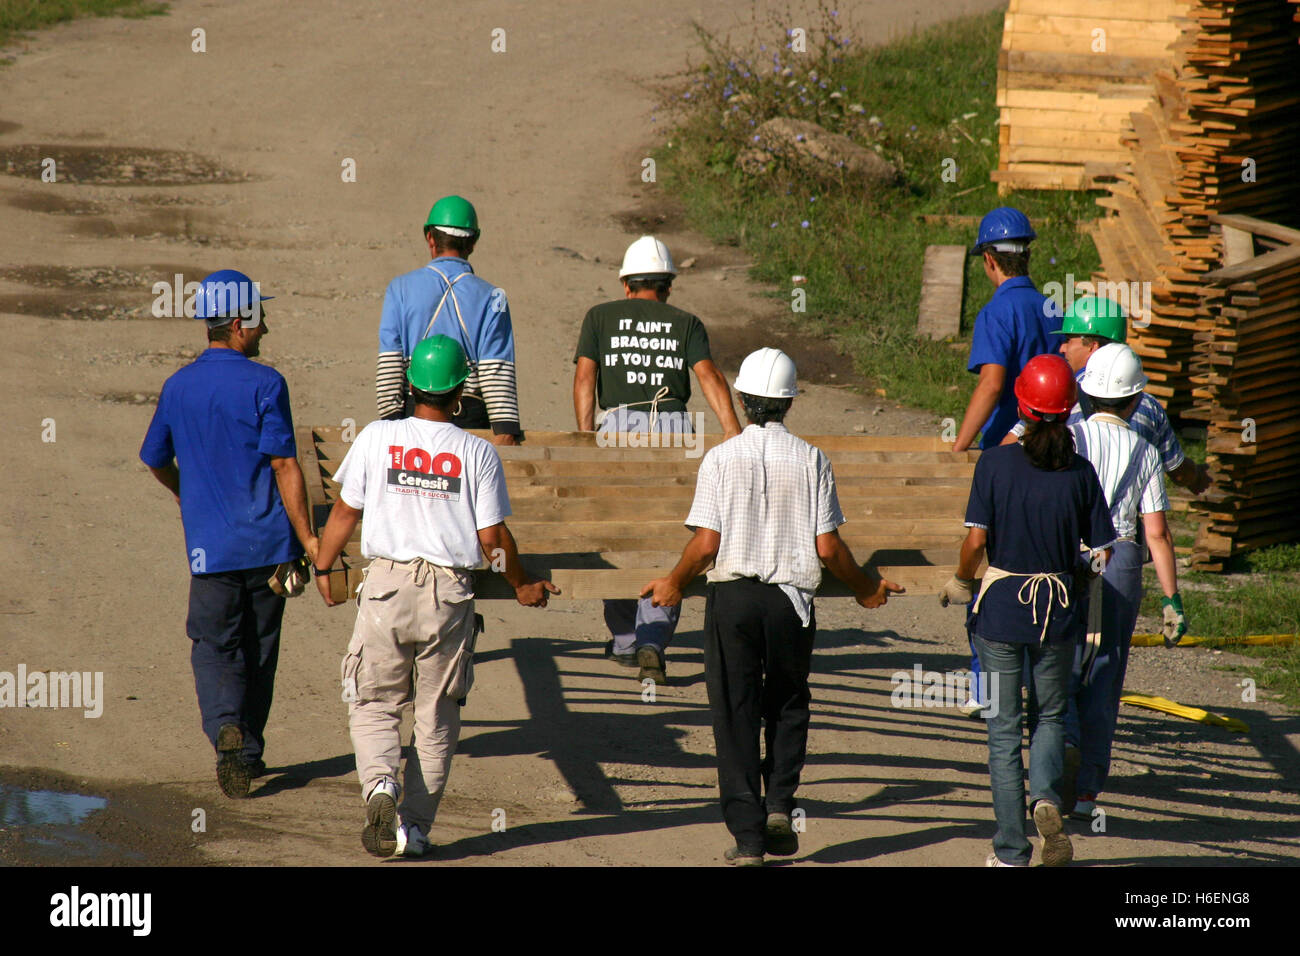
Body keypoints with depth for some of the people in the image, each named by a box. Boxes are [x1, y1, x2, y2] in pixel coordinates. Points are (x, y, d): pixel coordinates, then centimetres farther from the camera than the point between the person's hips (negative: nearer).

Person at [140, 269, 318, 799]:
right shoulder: (265, 384, -9)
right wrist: (307, 537, -11)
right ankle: (249, 750, 20)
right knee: (259, 647, 13)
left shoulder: (178, 387, 4)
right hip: (268, 539, -2)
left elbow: (156, 461, 16)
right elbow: (284, 466, -13)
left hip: (211, 544, 2)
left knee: (215, 646, 6)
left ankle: (227, 727, -21)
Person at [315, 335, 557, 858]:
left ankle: (379, 783, -19)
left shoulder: (377, 438, -1)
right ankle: (416, 826, 8)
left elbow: (345, 510, 5)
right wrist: (523, 585, 17)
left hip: (388, 585, 0)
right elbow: (492, 537, -1)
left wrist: (323, 567, 21)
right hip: (451, 597, 0)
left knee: (373, 704, 9)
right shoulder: (477, 453, -2)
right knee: (437, 716, 11)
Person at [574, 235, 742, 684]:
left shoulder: (600, 317, 14)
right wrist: (734, 436, -11)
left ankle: (625, 641, 23)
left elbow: (584, 378, 2)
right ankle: (653, 643, -15)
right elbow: (710, 377, -2)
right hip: (674, 428, 0)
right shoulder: (686, 323, 13)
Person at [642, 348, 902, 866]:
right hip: (791, 597, 1)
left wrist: (674, 583, 11)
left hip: (732, 596, -1)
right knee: (787, 707, 19)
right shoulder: (810, 459, -2)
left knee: (735, 715, 5)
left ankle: (748, 836, 3)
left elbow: (705, 544, -7)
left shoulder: (721, 458, -4)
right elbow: (828, 547, -3)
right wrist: (865, 587, 14)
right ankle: (779, 805, 2)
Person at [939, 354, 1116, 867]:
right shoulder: (1080, 472, -5)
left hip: (1001, 606, -1)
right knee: (1051, 715, 19)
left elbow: (976, 540, -14)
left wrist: (961, 582, 5)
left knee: (1003, 727, 9)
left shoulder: (996, 462, -10)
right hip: (1058, 611, 1)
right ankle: (1046, 794, -11)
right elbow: (1101, 552, -2)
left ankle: (1011, 849, 10)